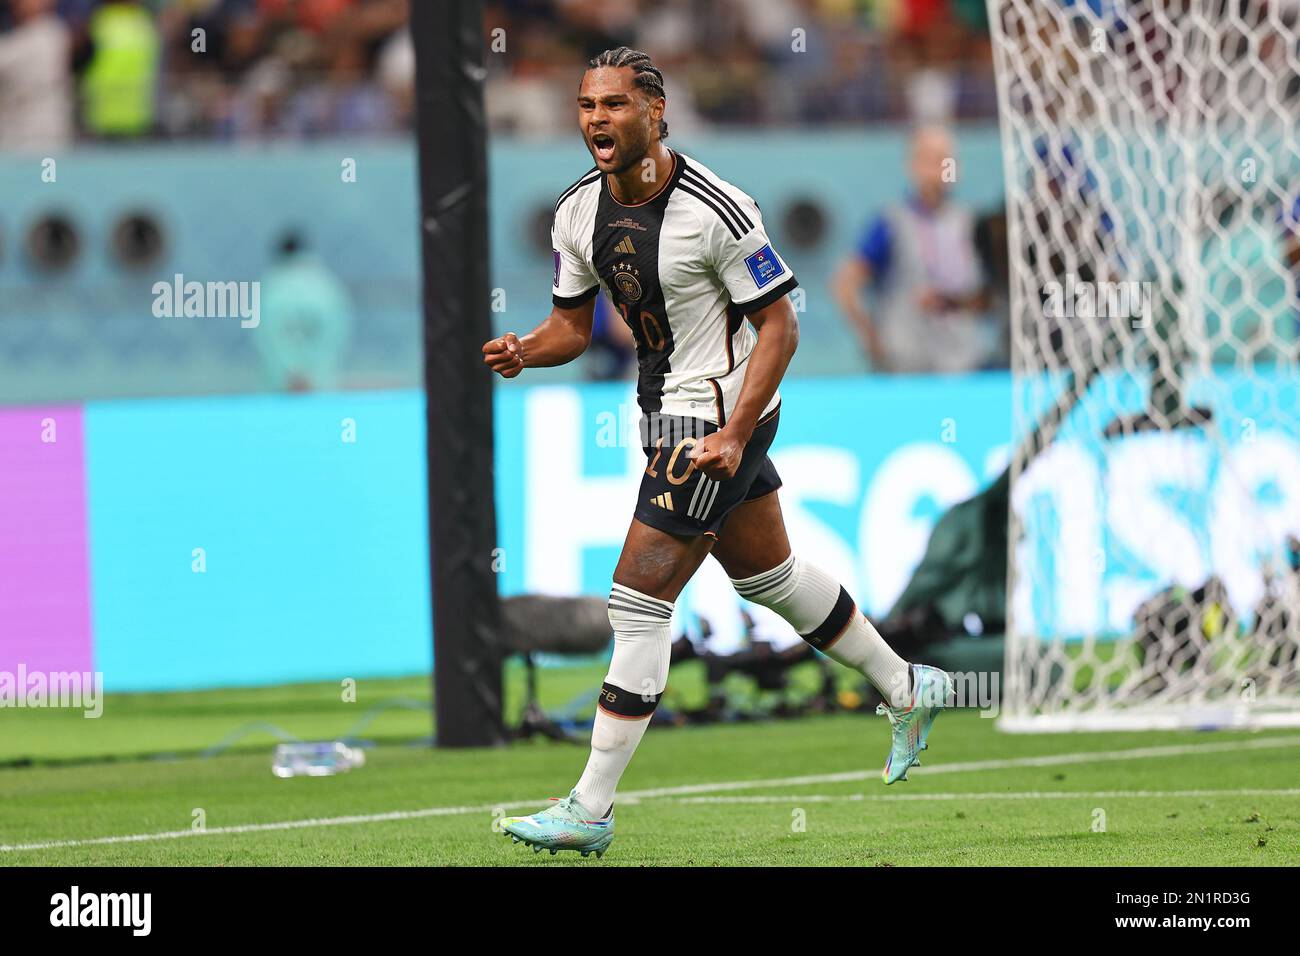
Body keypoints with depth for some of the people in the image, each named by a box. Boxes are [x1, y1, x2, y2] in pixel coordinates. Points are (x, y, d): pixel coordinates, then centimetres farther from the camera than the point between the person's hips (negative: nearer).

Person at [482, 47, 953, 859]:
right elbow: (573, 325, 9)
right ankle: (907, 690, 42)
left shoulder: (716, 211, -22)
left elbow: (779, 326, -16)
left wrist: (734, 434, -24)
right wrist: (523, 352, -14)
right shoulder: (579, 212, 0)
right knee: (768, 574, 23)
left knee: (640, 599, -11)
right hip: (670, 410, 9)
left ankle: (591, 809, -8)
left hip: (716, 413, -9)